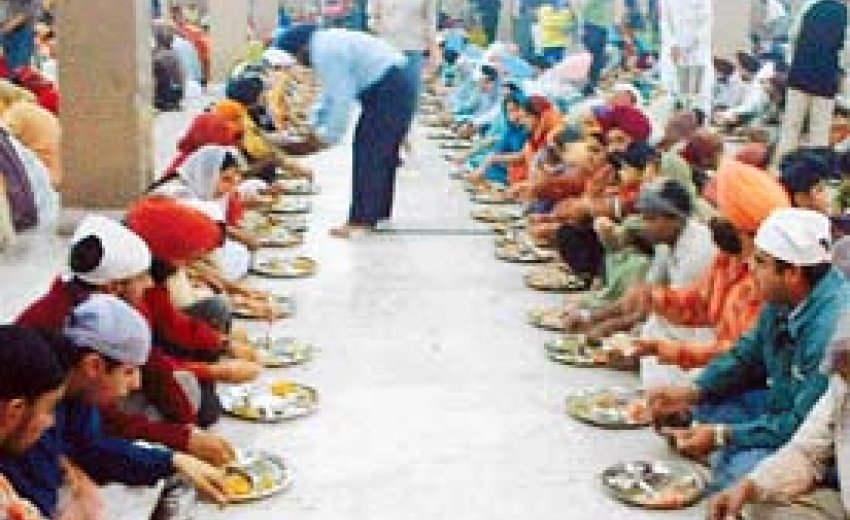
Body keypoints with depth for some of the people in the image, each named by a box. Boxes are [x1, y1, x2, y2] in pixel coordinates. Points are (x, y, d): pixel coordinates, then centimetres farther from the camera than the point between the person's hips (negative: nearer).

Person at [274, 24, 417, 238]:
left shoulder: (325, 52, -16)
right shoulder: (328, 44, 16)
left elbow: (341, 99, -18)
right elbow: (330, 94, 24)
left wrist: (329, 136, -10)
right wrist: (316, 124, 23)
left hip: (388, 91, -10)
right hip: (398, 86, 10)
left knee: (368, 153, -7)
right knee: (382, 152, 16)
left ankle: (362, 220, -5)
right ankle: (378, 211, 25)